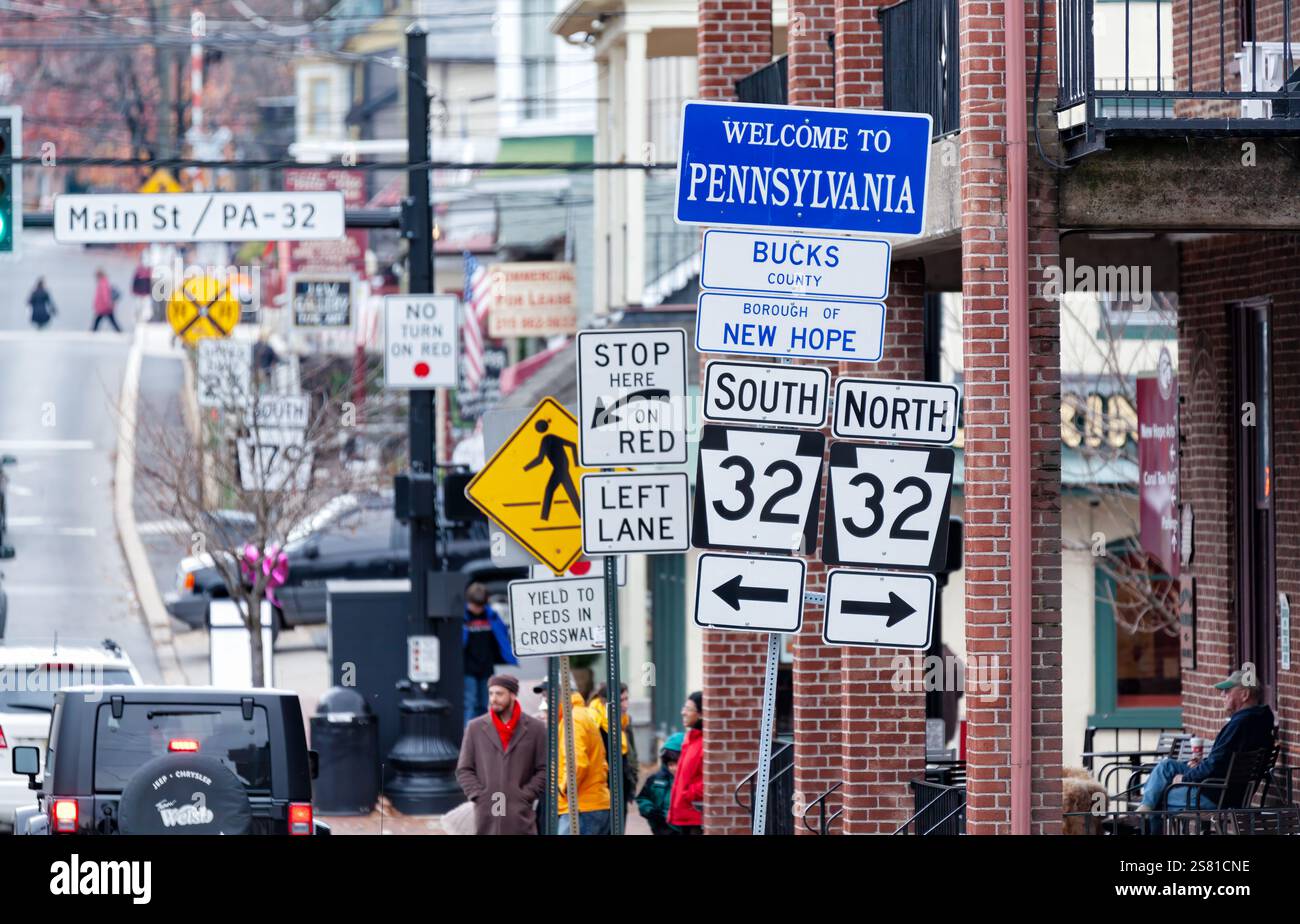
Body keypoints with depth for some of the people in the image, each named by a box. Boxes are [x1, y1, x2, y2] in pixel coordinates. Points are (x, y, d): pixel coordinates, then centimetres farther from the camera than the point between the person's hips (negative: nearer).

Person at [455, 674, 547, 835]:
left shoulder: (535, 729, 5)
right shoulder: (475, 728, 9)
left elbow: (544, 770, 5)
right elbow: (464, 770, 10)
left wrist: (525, 795, -6)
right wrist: (479, 796, -3)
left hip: (520, 819, -1)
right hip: (486, 818, 1)